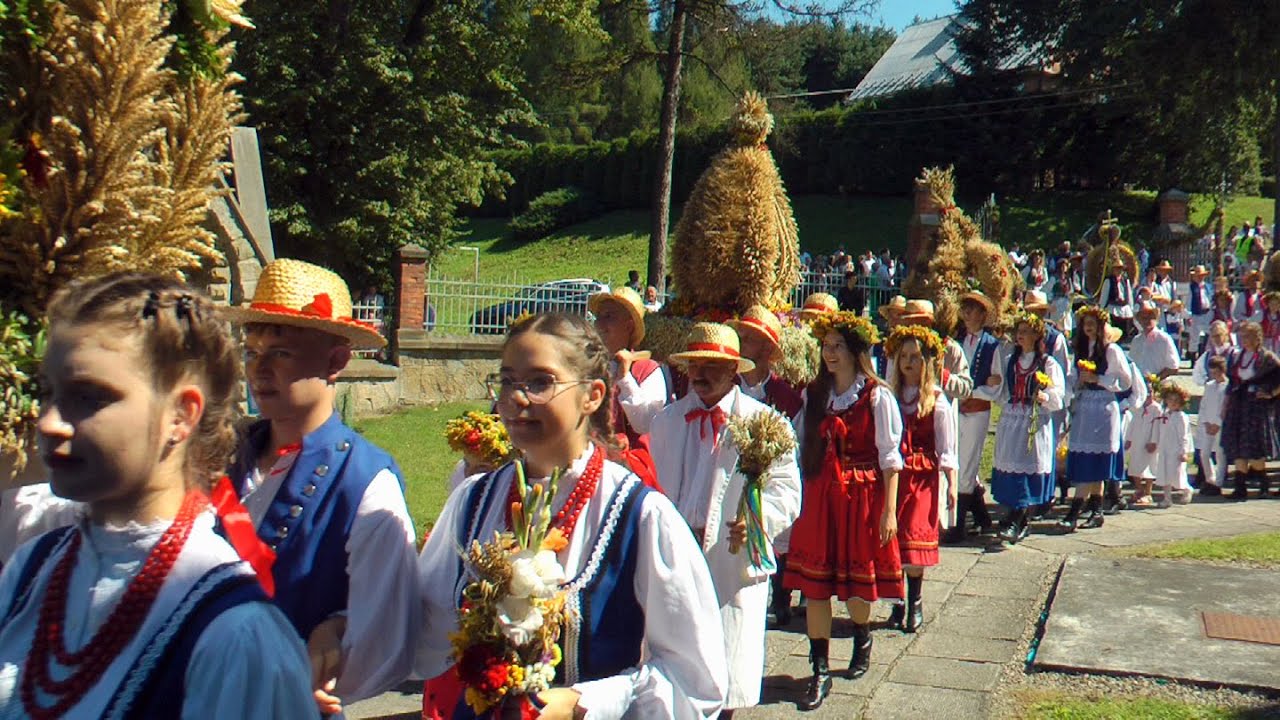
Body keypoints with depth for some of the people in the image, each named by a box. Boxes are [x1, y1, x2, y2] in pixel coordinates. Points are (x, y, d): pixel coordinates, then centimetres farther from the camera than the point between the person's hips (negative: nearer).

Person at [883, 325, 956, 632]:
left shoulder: (937, 400, 1)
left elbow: (946, 446, 2)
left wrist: (951, 484, -3)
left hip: (922, 475, -2)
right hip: (890, 474, 2)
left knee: (914, 540, -5)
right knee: (891, 541, 2)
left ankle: (915, 602, 12)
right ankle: (898, 603, 14)